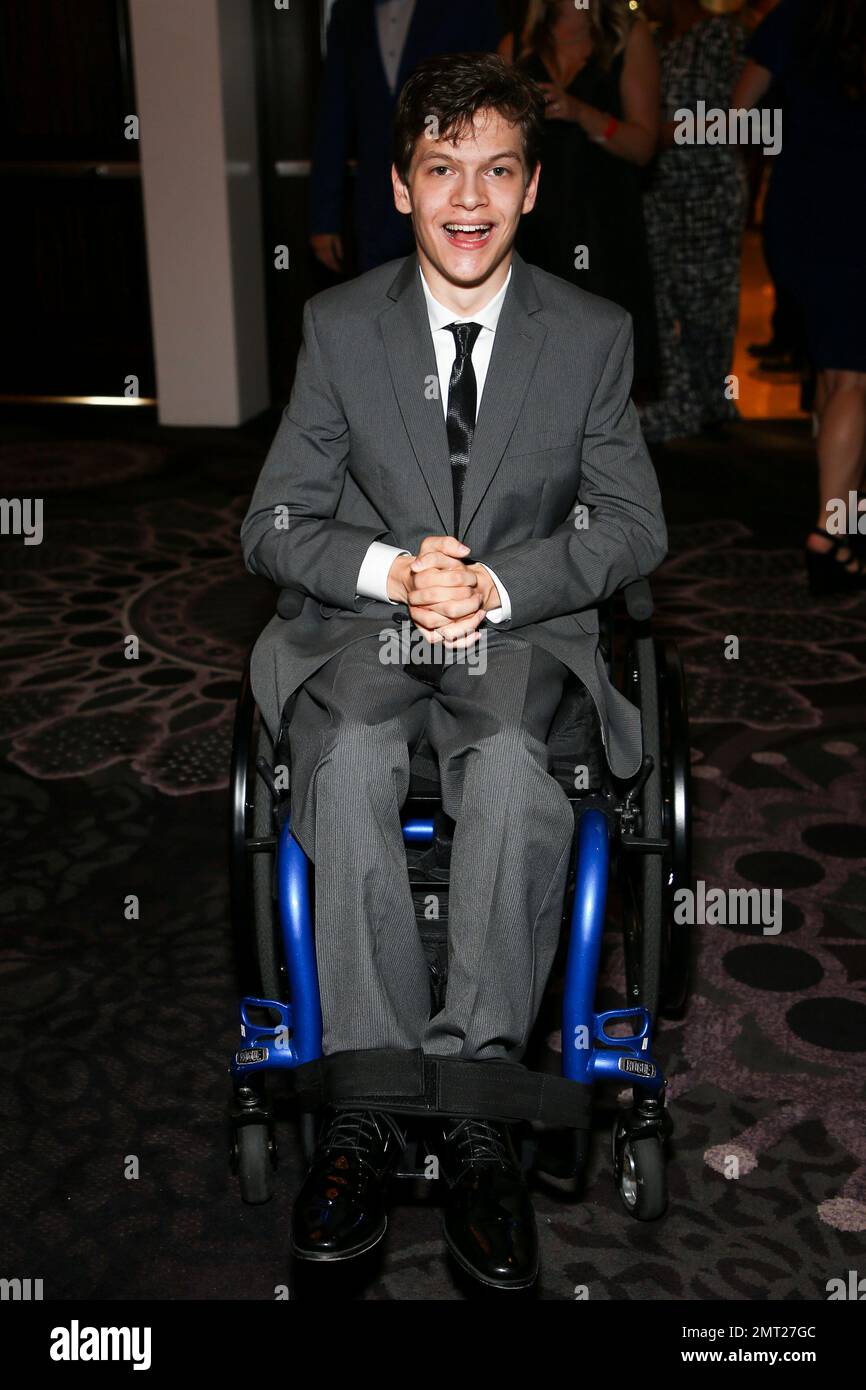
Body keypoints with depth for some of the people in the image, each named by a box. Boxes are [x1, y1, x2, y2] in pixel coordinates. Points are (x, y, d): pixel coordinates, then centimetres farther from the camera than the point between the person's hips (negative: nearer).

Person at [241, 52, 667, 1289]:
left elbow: (634, 528, 4)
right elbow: (274, 526, 4)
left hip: (527, 631, 0)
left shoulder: (594, 333, 7)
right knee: (351, 767, -33)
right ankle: (372, 1097, -24)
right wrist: (393, 572, -17)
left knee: (510, 767, -34)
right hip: (360, 625, 1)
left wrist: (497, 585, -14)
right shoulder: (338, 326, 7)